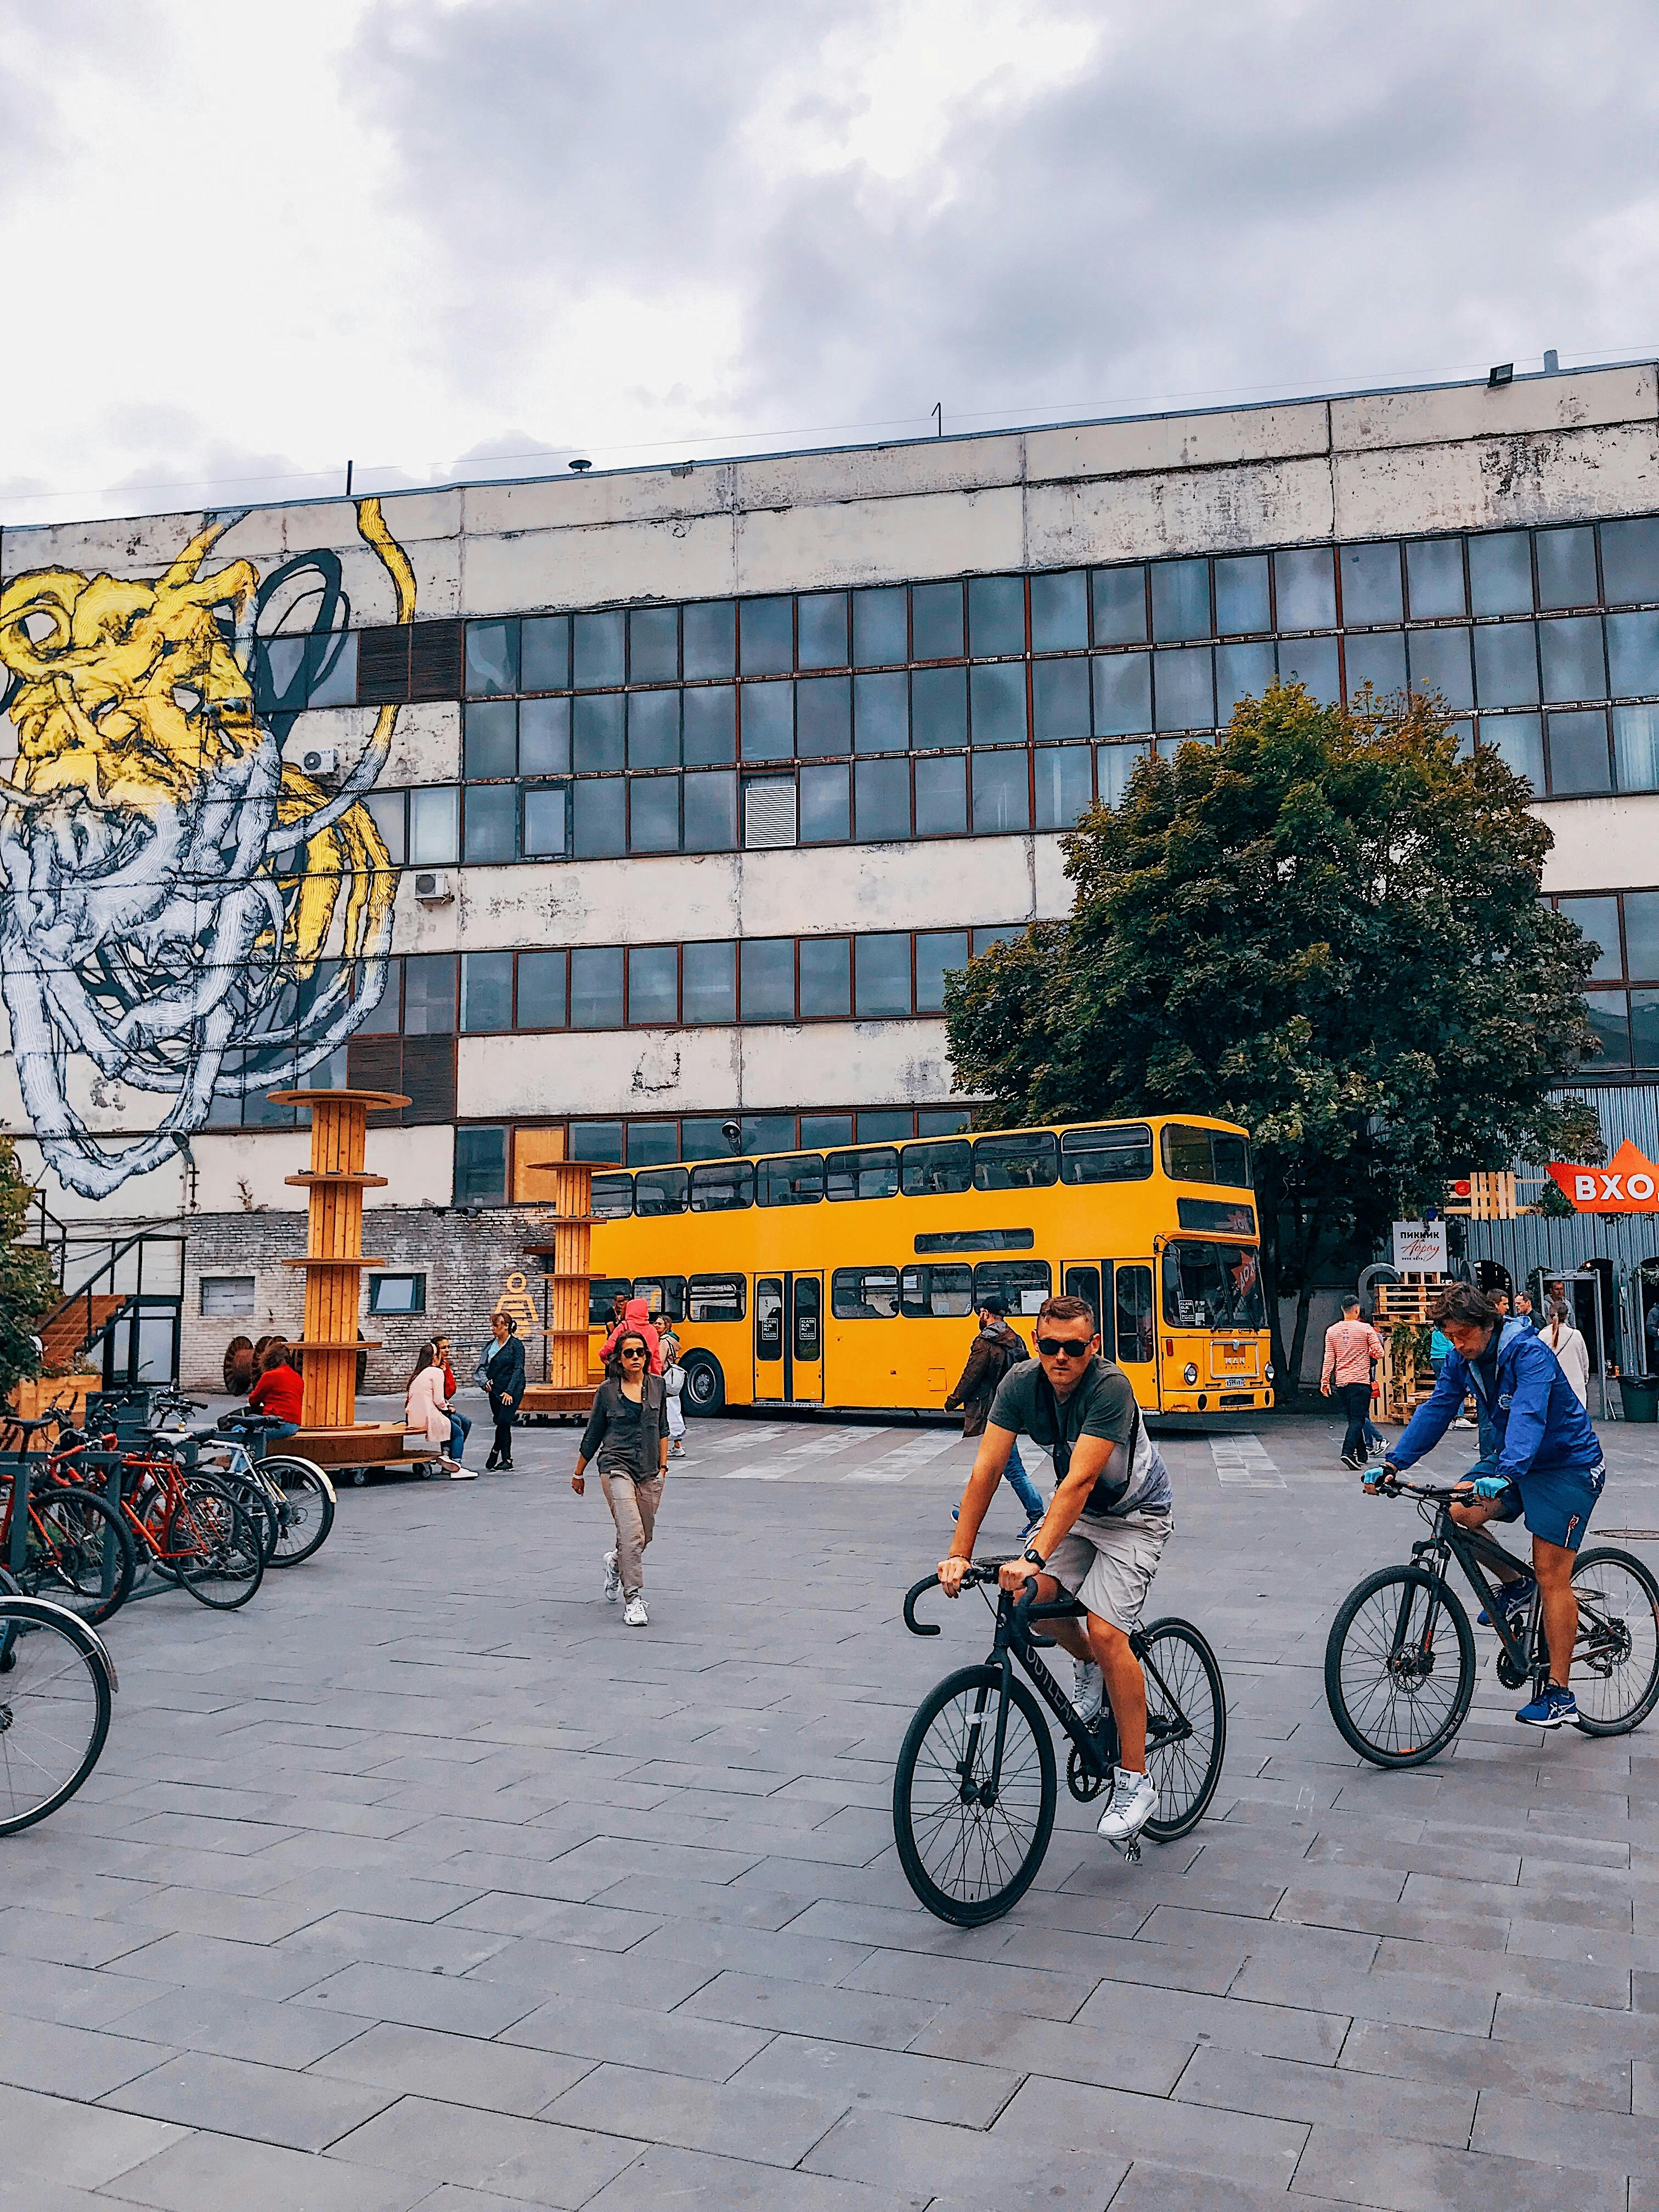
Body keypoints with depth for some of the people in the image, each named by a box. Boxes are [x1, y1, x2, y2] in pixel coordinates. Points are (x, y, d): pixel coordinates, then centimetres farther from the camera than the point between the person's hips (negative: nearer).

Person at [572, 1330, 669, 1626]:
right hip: (617, 1467, -4)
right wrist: (578, 1474, 15)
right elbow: (592, 1435, 9)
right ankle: (634, 1600, -11)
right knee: (631, 1533, -17)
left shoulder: (657, 1385, 6)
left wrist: (663, 1465, 7)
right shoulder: (607, 1390, -1)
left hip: (650, 1471, 4)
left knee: (645, 1535, 12)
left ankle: (615, 1562, 44)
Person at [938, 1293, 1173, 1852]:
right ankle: (1087, 1666, 17)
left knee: (1106, 1631, -19)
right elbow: (986, 1469, -19)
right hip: (1076, 1509, 6)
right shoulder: (1021, 1383, -17)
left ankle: (1135, 1782, -6)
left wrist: (1035, 1557, -47)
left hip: (1133, 1516, -5)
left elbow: (1080, 1480, -38)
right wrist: (960, 1553, -25)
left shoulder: (1110, 1388, -32)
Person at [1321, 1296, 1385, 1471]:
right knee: (1358, 1419, -6)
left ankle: (1362, 1454, 22)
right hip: (1360, 1380, -4)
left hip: (1340, 1382, 4)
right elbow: (1379, 1354, -2)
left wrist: (1325, 1380, 5)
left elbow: (1329, 1358, 2)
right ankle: (1348, 1451, -23)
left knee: (1353, 1419, 15)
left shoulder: (1332, 1331, 5)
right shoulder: (1365, 1329, -4)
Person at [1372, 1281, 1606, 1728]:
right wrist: (1393, 1464, -20)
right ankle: (1515, 1583, 12)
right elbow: (1436, 1410, -8)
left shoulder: (1529, 1354, -27)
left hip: (1566, 1465, -7)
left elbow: (1528, 1417, -40)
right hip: (1511, 1460, 7)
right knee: (1458, 1514, -15)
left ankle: (1560, 1695, -2)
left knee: (1551, 1574, -9)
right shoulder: (1462, 1360, -5)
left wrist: (1506, 1475, -56)